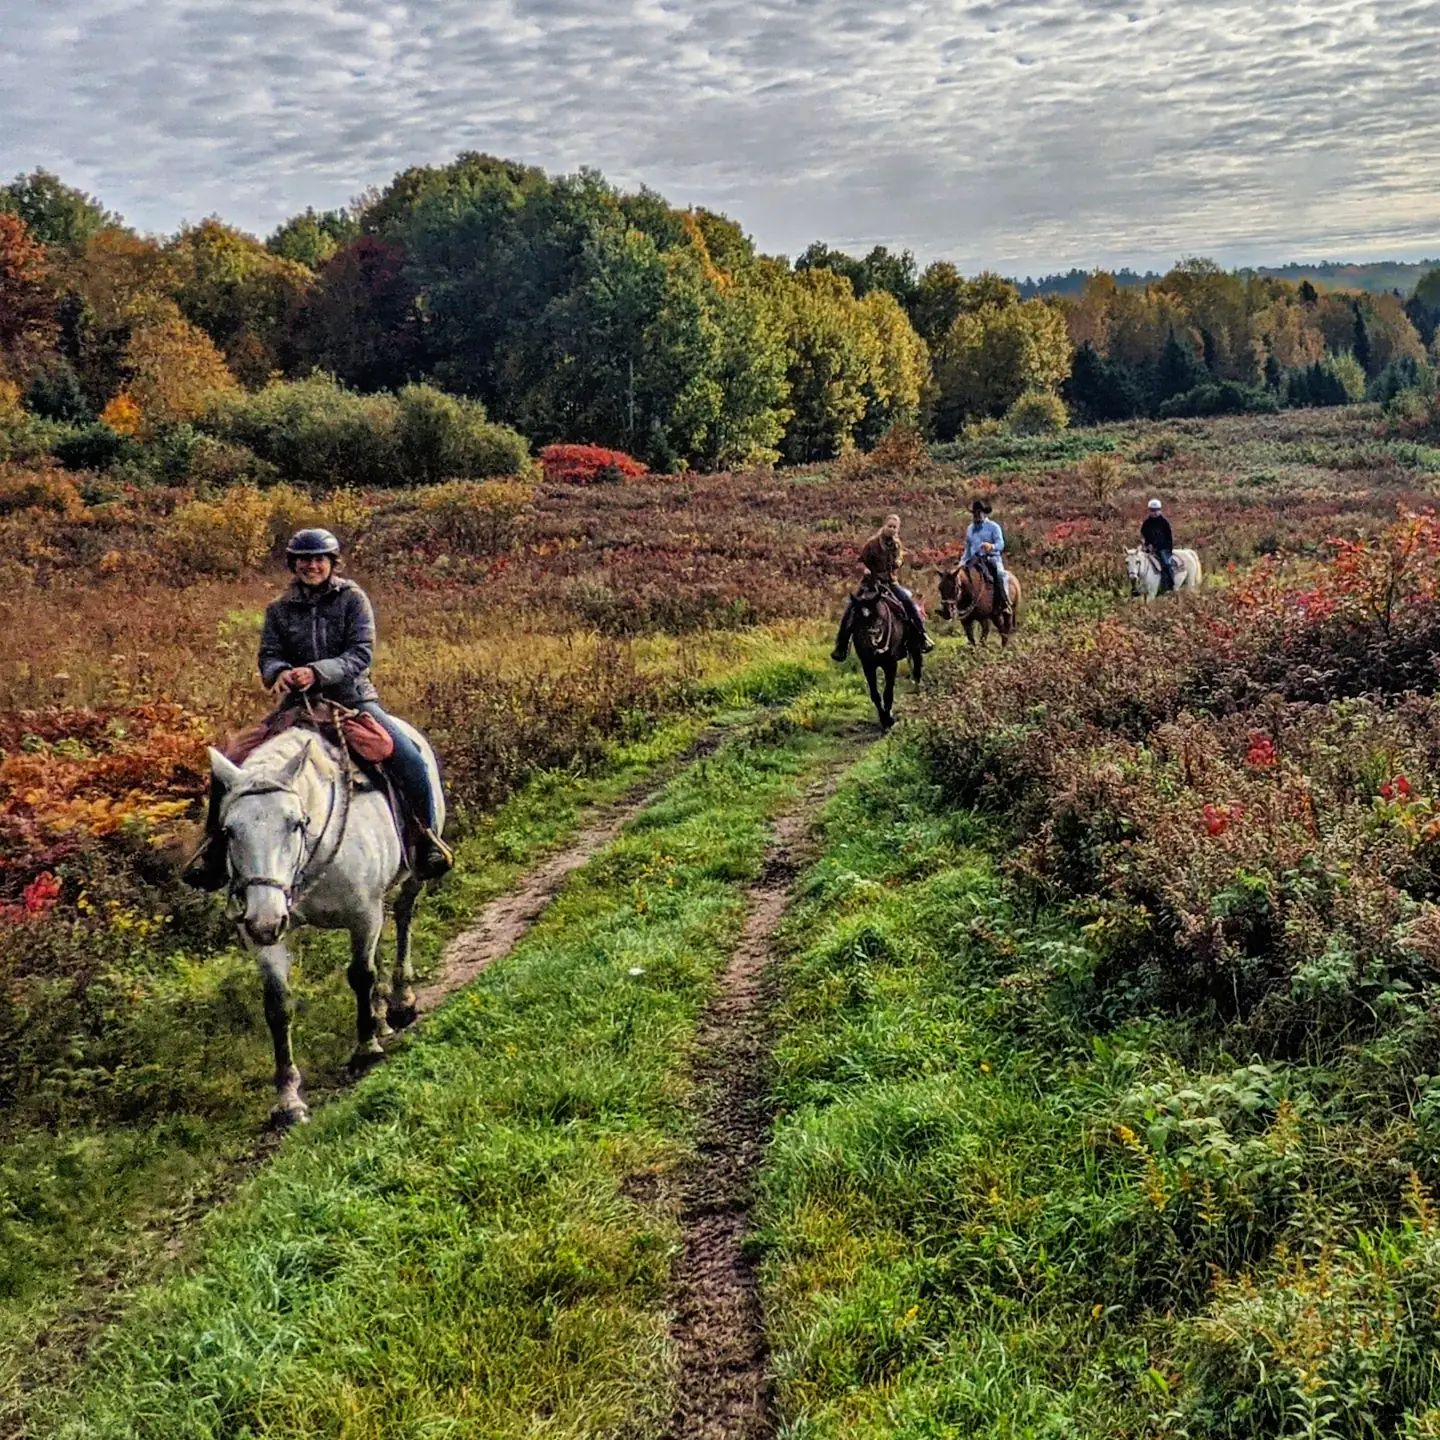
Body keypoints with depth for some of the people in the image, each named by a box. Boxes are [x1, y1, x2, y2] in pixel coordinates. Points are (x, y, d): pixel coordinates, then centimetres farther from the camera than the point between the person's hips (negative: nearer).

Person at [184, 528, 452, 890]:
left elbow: (361, 654, -12)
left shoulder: (353, 599, -1)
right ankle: (216, 846, 3)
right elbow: (268, 655, 1)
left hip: (353, 699, -2)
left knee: (411, 761, -23)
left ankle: (426, 837, -2)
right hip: (297, 704, 2)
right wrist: (279, 672, -25)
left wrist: (317, 672, -28)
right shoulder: (280, 609, 8)